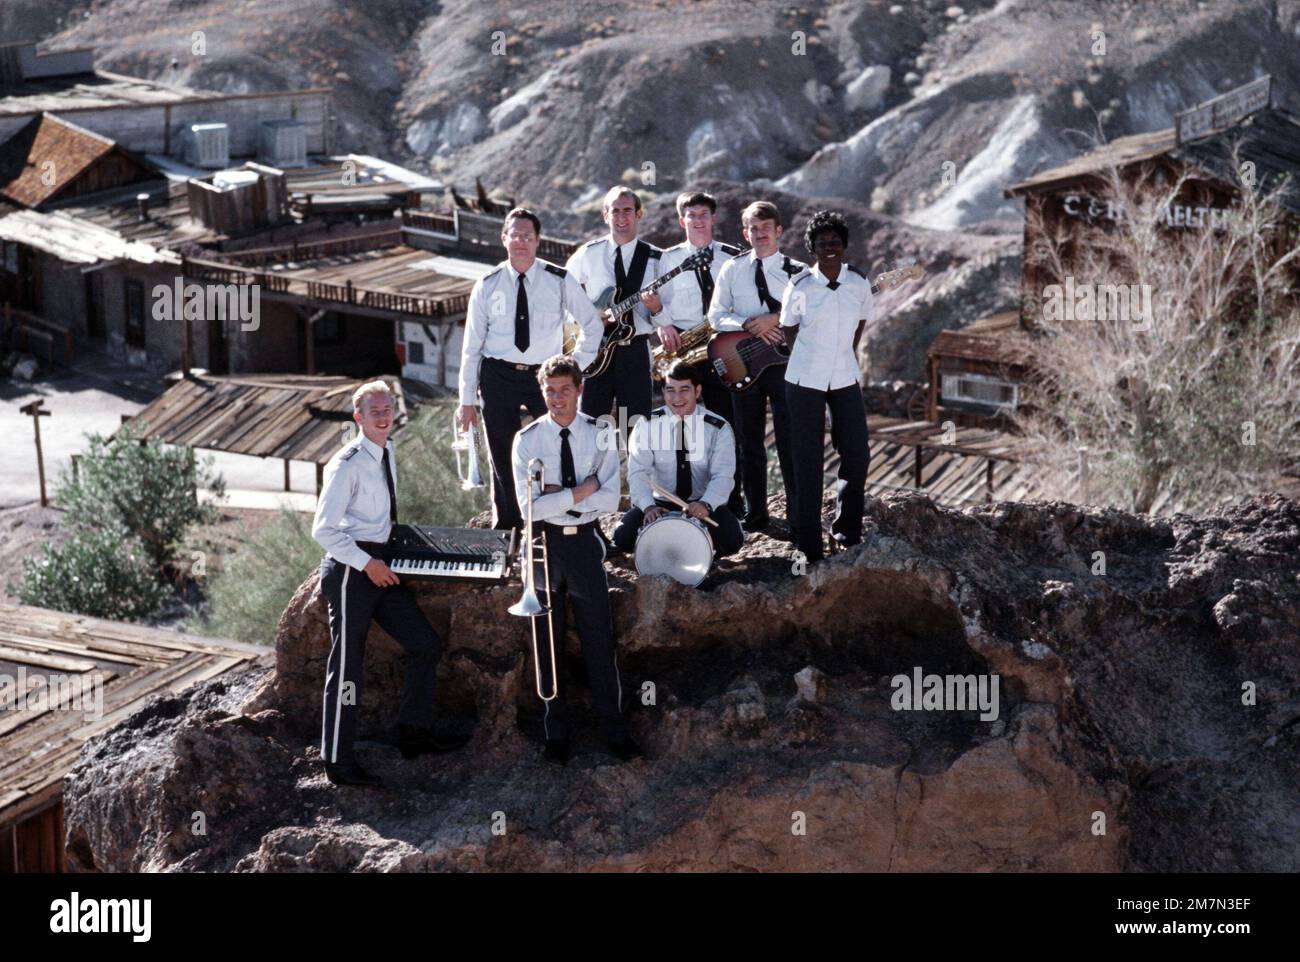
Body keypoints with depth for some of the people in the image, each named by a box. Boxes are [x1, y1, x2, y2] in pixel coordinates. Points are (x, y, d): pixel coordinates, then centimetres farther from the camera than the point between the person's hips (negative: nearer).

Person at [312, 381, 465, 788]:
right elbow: (323, 529, -20)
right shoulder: (348, 464, -17)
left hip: (378, 565, 9)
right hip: (350, 570, -9)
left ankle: (413, 732, 21)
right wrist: (367, 563, -20)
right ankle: (338, 762, 6)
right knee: (347, 663, -3)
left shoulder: (387, 453, 10)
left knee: (426, 644, 10)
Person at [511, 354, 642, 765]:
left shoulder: (599, 435, 0)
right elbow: (530, 507, -14)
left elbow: (610, 499, -10)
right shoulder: (527, 440, -4)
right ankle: (555, 732, 18)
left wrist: (557, 496, -14)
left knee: (600, 639, 2)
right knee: (548, 642, 8)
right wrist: (581, 491, -15)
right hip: (545, 543, 0)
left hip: (585, 541, 0)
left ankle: (614, 728, 11)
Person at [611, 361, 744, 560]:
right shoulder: (648, 425, -4)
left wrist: (706, 504, -39)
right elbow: (638, 472, -13)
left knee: (732, 540, -29)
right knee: (623, 537, -25)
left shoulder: (718, 428, -6)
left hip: (704, 505, -1)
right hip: (660, 504, 1)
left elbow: (723, 476, -17)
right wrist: (648, 506, -34)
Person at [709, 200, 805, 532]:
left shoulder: (797, 271, 3)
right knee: (749, 443, 8)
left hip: (784, 359, -2)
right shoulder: (732, 269, 8)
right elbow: (716, 315, 1)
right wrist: (750, 327, -14)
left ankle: (798, 517, 2)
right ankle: (755, 513, 18)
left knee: (790, 442, -4)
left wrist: (774, 319, -21)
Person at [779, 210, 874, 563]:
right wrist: (813, 356, 5)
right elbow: (789, 328, 5)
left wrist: (848, 353, 11)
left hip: (845, 379, 2)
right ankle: (809, 542, 10)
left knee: (857, 457, 1)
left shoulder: (859, 282, -2)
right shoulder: (800, 287, -9)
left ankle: (847, 528, 23)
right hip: (805, 381, -2)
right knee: (808, 461, 1)